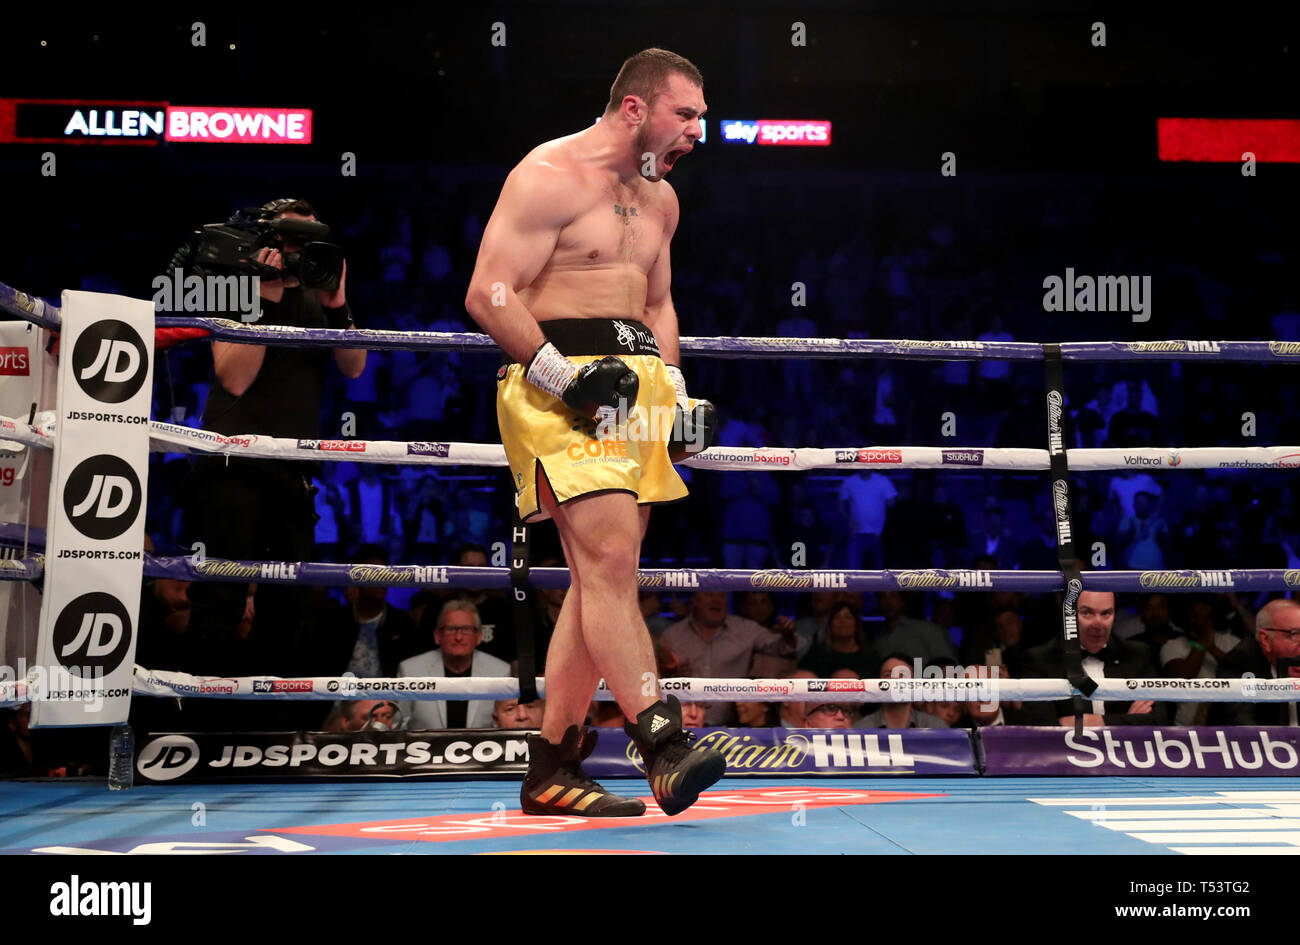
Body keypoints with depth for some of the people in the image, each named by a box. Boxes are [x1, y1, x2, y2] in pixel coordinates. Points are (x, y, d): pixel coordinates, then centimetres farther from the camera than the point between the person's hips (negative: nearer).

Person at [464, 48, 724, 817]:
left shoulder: (660, 199, 19)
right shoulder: (551, 176, -7)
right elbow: (488, 295, -14)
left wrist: (676, 390, 15)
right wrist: (562, 375, -21)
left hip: (633, 389, 8)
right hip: (563, 389, -8)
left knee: (602, 576, 6)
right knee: (610, 558, -19)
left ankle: (551, 767, 14)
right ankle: (664, 743, -21)